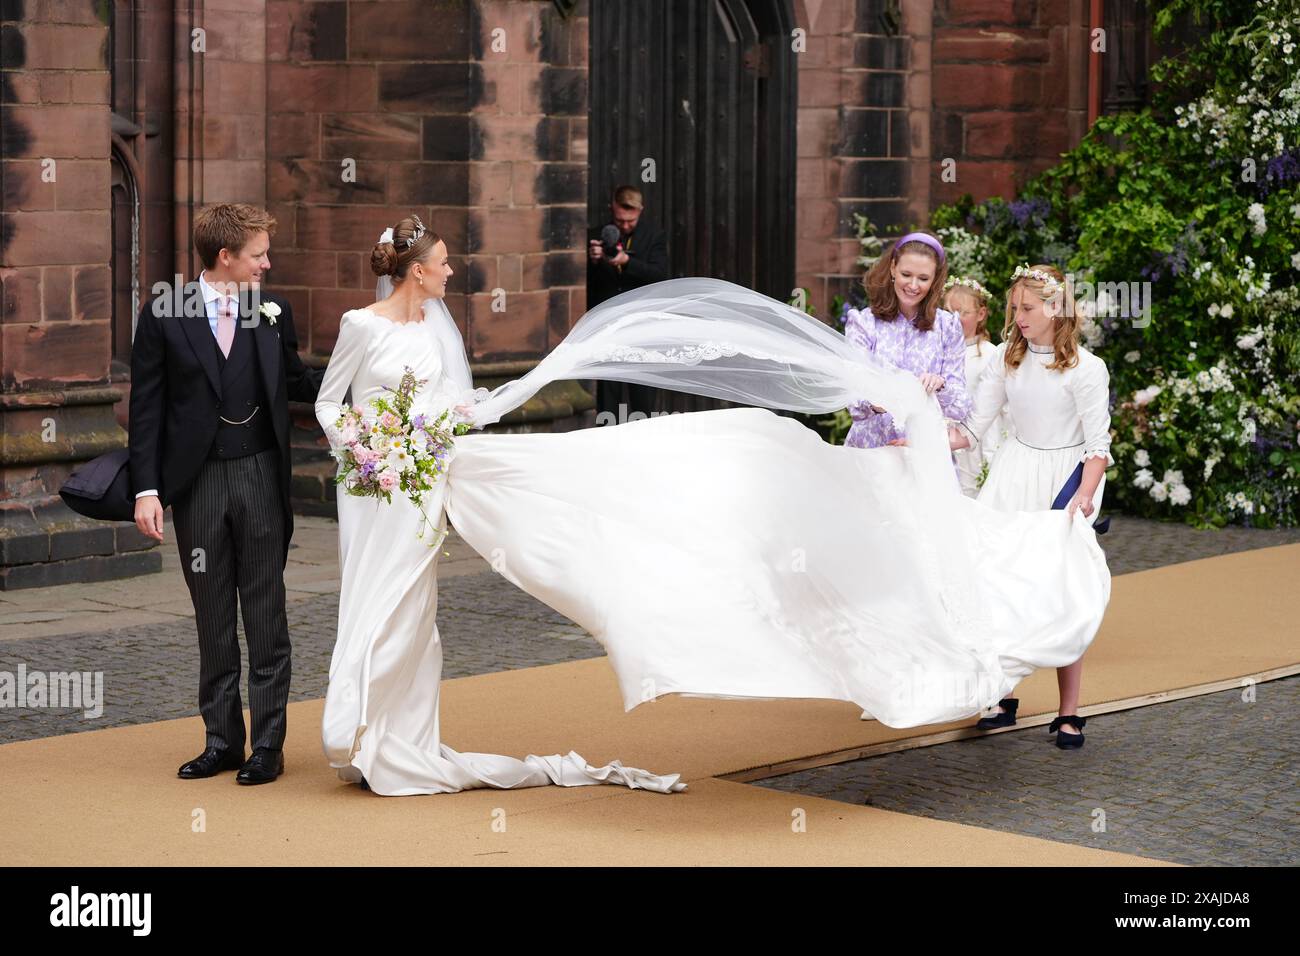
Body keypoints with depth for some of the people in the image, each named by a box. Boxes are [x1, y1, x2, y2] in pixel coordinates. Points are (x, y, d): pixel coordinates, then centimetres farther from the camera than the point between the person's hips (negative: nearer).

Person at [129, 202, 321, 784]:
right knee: (213, 619, 8)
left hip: (260, 476, 1)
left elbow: (297, 383, 18)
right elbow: (147, 408, -2)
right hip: (198, 481, -1)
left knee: (265, 614, 3)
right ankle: (222, 740, 17)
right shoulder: (163, 316, -4)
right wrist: (147, 489, -8)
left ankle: (268, 744, 8)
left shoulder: (272, 313, 4)